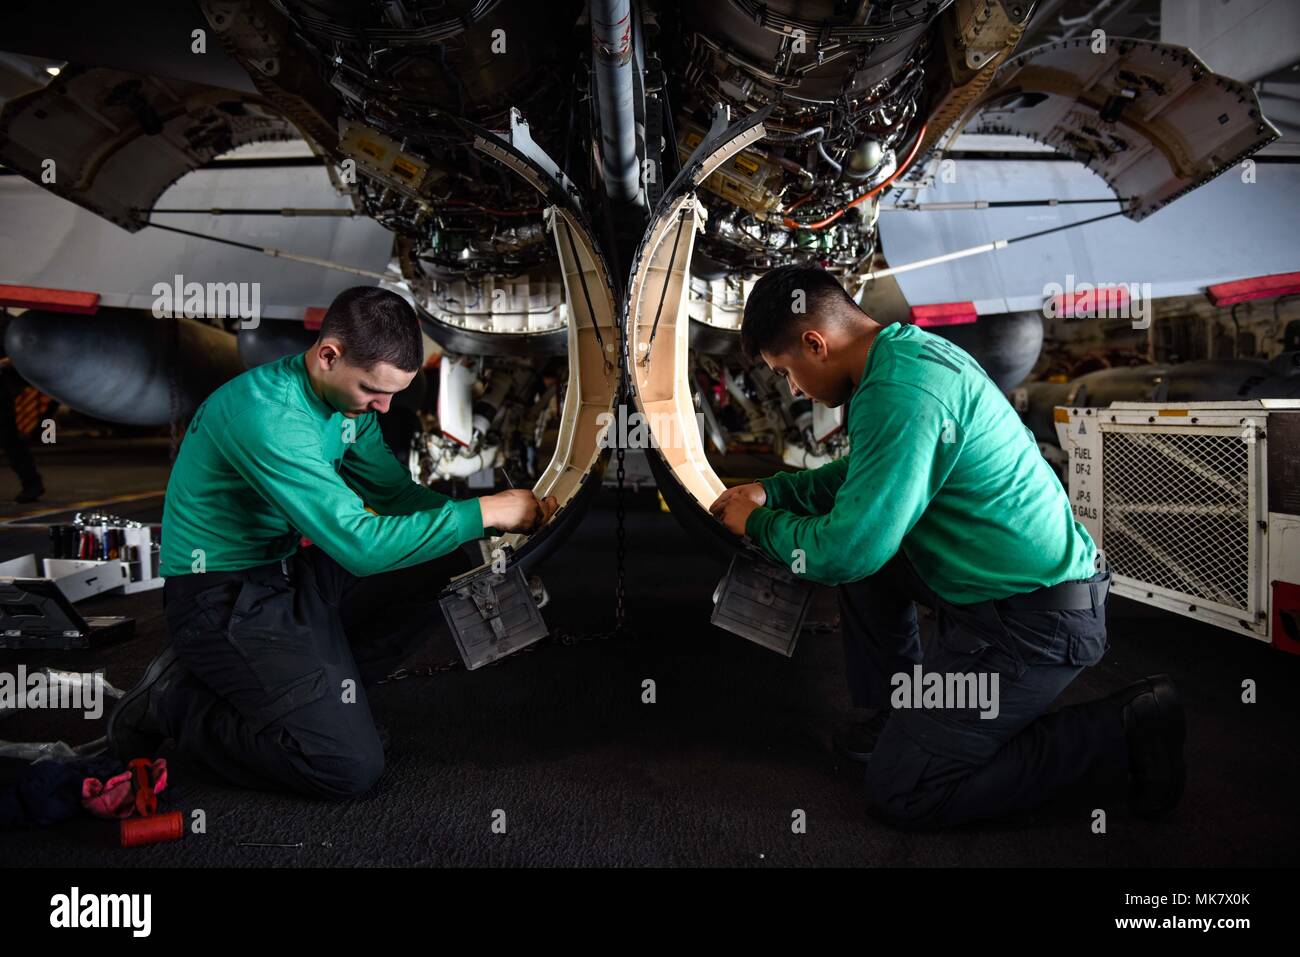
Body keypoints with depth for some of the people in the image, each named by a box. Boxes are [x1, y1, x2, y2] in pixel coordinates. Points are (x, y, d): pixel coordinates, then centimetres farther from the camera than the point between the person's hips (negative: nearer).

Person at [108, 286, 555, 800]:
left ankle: (313, 687, 3)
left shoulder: (347, 398, 1)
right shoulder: (267, 412, -28)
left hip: (288, 573, 9)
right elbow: (360, 544, -33)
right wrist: (483, 512, -26)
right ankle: (176, 701, 3)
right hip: (224, 598, -9)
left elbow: (398, 492, 7)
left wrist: (501, 512, -9)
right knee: (351, 767, -16)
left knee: (451, 568, 0)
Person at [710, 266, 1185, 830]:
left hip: (1033, 622, -10)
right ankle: (898, 711, 23)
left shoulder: (899, 395, -26)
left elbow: (843, 552, -26)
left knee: (899, 793, -3)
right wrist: (771, 492, 12)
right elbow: (864, 475, 21)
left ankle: (1123, 736, 1)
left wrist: (759, 524, -8)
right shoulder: (910, 347, 6)